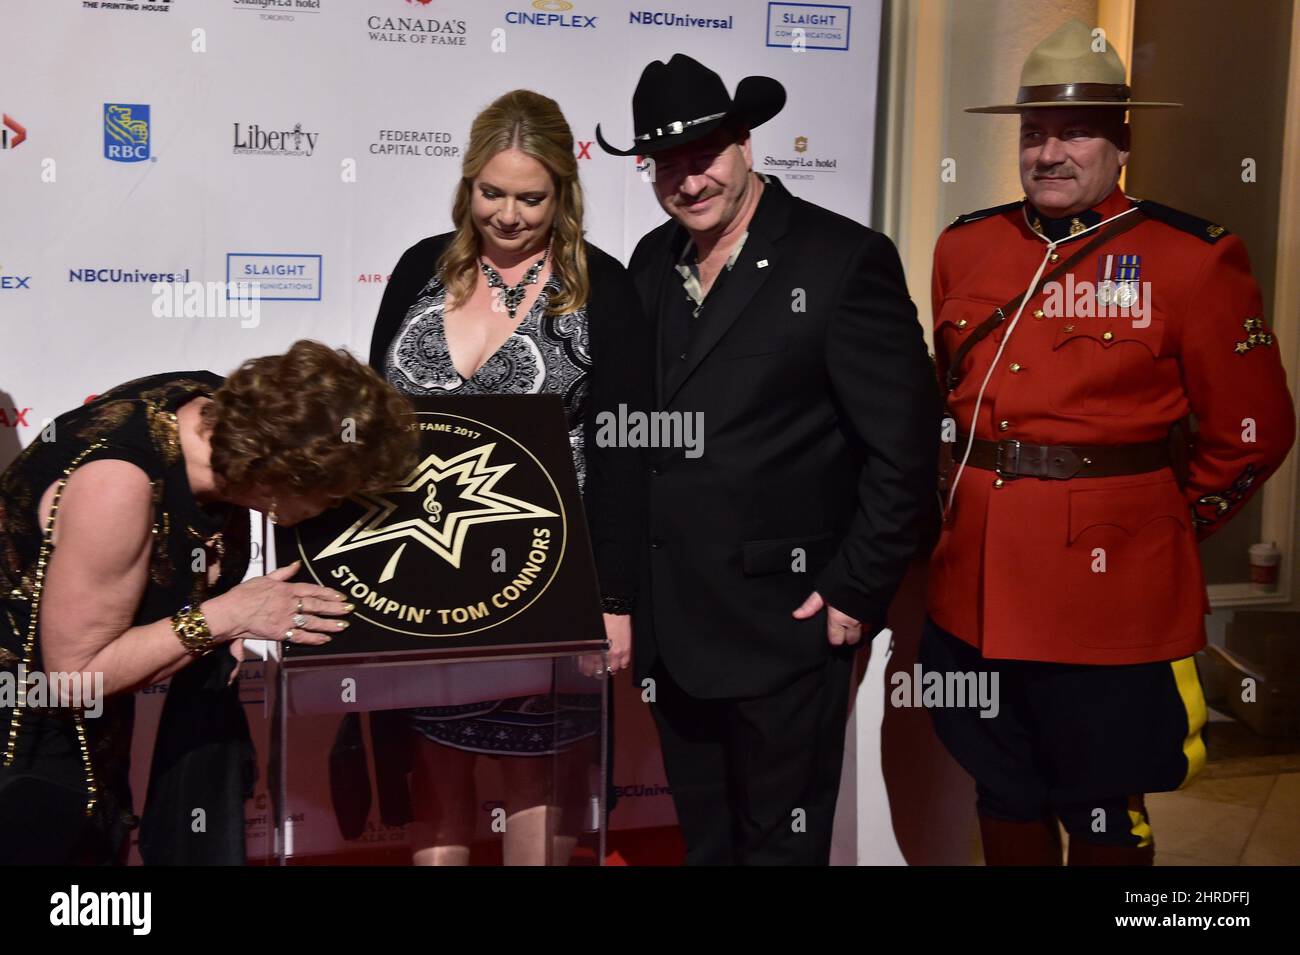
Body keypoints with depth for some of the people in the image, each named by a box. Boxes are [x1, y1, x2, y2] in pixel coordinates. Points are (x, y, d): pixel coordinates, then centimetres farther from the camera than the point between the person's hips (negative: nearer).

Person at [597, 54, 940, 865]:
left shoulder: (845, 259, -12)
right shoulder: (653, 263, 7)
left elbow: (903, 449, -12)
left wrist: (856, 593, -12)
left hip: (782, 623, -6)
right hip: (667, 624, 6)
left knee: (781, 843, 10)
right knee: (702, 840, 21)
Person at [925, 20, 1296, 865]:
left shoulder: (1193, 258, -6)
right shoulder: (964, 246, 7)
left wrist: (1165, 524, 2)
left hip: (1113, 596, -4)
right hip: (978, 585, 4)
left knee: (1104, 819, 11)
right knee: (1003, 801, 19)